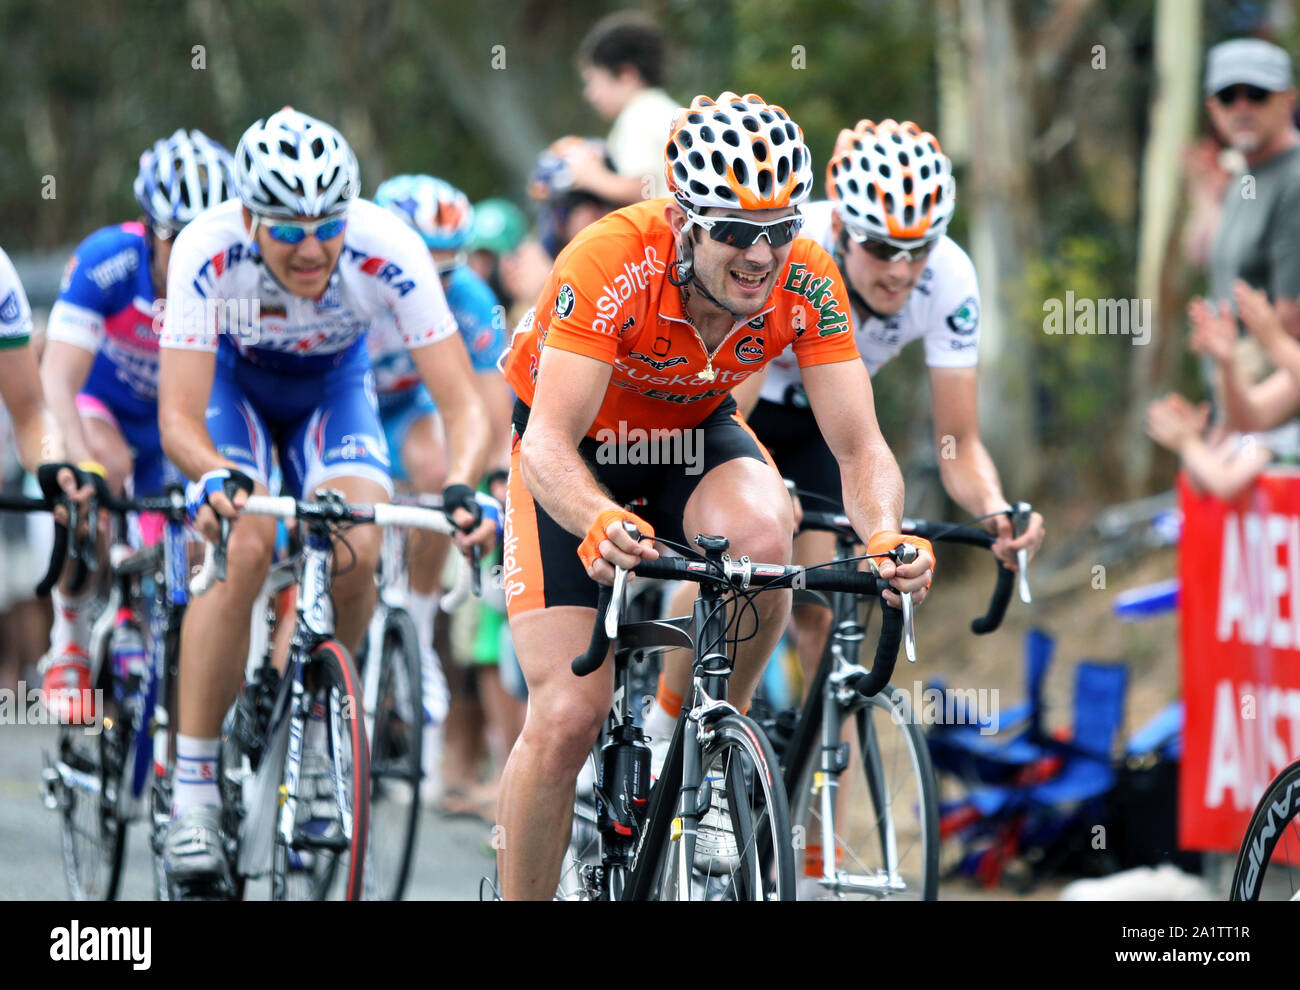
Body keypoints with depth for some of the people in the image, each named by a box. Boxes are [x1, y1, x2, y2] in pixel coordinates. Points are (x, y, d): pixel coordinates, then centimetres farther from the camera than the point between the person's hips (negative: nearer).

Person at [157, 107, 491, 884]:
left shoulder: (387, 251, -34)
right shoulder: (209, 253, -35)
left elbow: (464, 404, -31)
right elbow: (178, 419, -35)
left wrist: (460, 487, -51)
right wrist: (219, 475, -56)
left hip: (333, 389, 1)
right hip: (233, 384, -1)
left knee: (356, 554, -24)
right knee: (243, 550, -26)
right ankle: (194, 787, -16)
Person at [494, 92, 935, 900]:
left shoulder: (807, 284, -25)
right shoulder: (612, 264, -35)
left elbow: (860, 446, -23)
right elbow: (549, 444, -39)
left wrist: (884, 535, -46)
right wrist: (602, 524, -60)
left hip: (695, 435, 3)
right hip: (578, 450, -2)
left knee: (762, 536, -33)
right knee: (569, 715, -16)